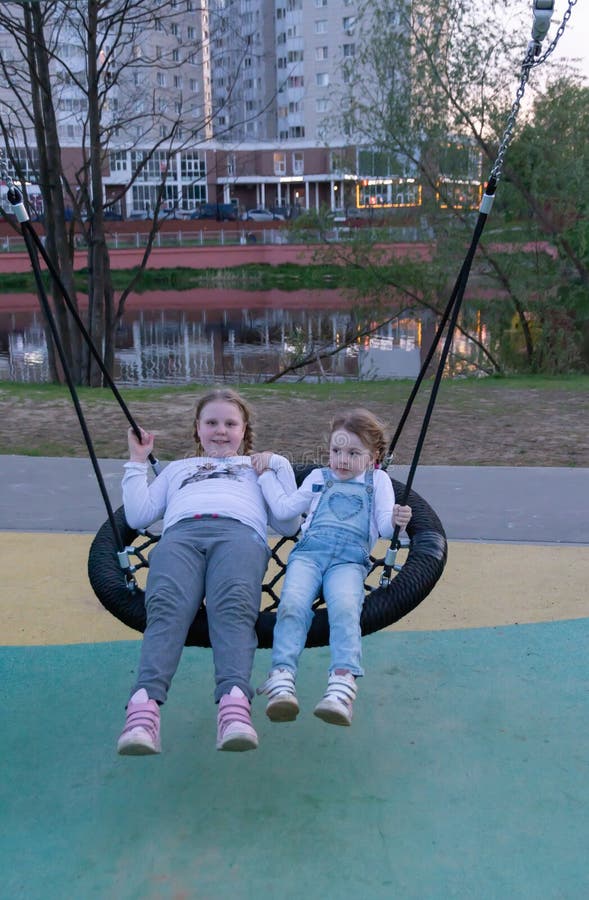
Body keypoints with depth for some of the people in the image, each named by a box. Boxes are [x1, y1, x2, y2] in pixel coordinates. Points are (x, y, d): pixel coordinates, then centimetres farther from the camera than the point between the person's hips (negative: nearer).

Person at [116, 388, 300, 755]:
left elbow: (288, 524, 26)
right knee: (167, 608, -34)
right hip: (180, 533, 1)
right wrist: (137, 461, 32)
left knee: (233, 607, -36)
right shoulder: (177, 468, 43)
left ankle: (235, 702, -58)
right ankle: (145, 705, -54)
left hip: (240, 532, -1)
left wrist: (281, 471, 18)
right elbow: (138, 515, 29)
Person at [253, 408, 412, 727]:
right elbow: (283, 508, 25)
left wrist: (396, 521, -10)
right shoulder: (319, 477, 30)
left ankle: (342, 684, -45)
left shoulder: (378, 481, 24)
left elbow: (384, 526, 13)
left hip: (349, 558, -1)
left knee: (345, 608, -33)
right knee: (292, 604, -29)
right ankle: (282, 680, -41)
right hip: (309, 550, 2)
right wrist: (267, 472, 24)